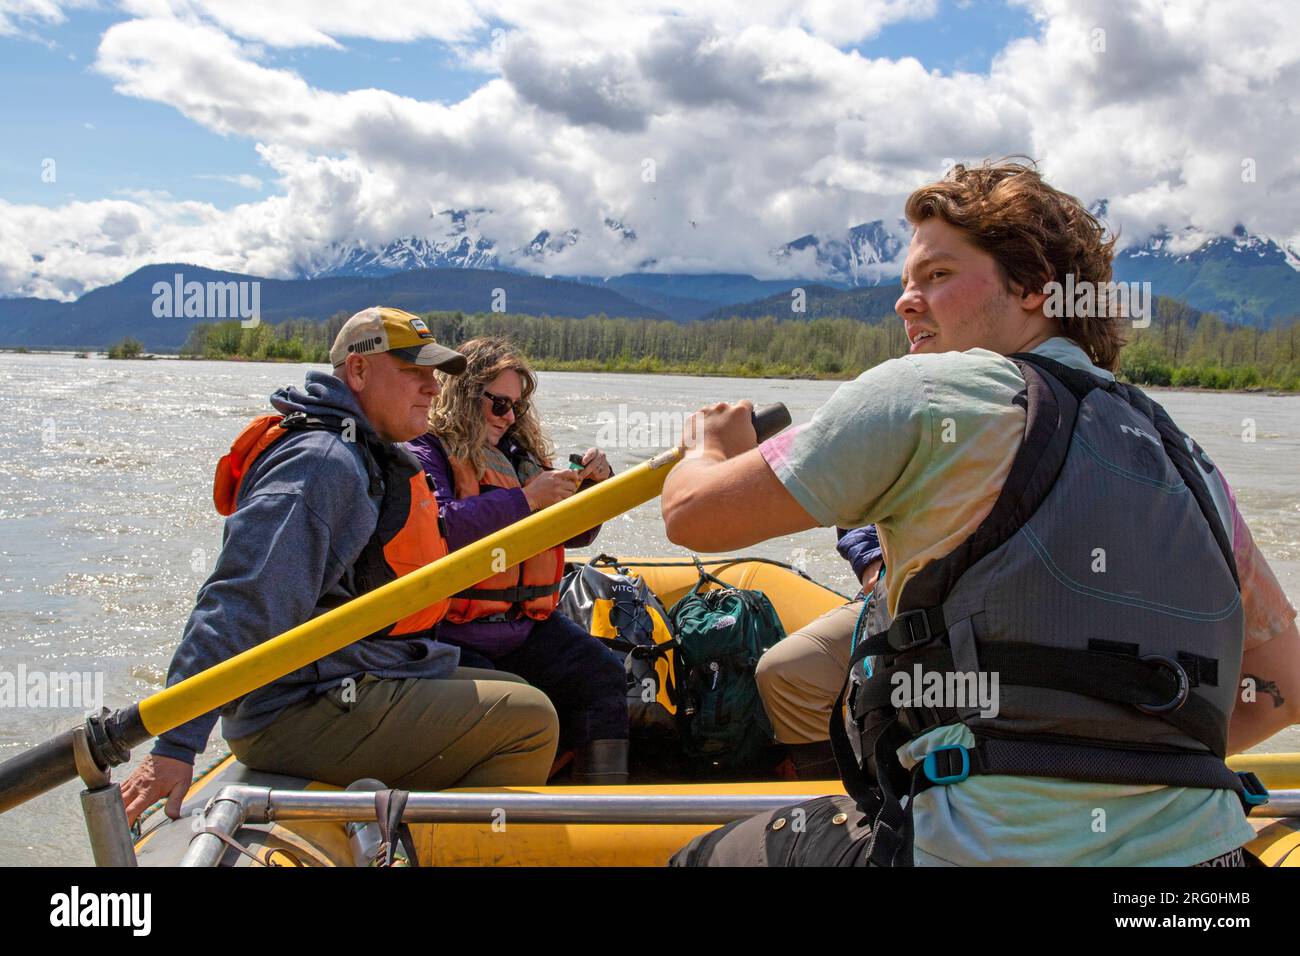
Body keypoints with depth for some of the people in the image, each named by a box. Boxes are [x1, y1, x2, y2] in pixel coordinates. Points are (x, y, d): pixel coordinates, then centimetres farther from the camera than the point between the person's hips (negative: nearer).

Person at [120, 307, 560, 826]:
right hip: (300, 717, -11)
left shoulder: (374, 459, 16)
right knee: (530, 721, -13)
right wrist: (177, 745, -31)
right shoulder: (323, 463, -18)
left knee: (512, 692, 20)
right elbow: (239, 604, -26)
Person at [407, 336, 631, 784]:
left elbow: (572, 534, 25)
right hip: (450, 632, -7)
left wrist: (593, 485, 4)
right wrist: (524, 499, -18)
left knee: (601, 672, -14)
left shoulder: (519, 456, 20)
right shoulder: (423, 451, -3)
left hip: (524, 625, 7)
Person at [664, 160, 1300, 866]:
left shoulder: (927, 394, -6)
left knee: (704, 860, 17)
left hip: (996, 850, -6)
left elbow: (693, 514, -1)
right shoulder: (1187, 463, 11)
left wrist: (712, 447, 22)